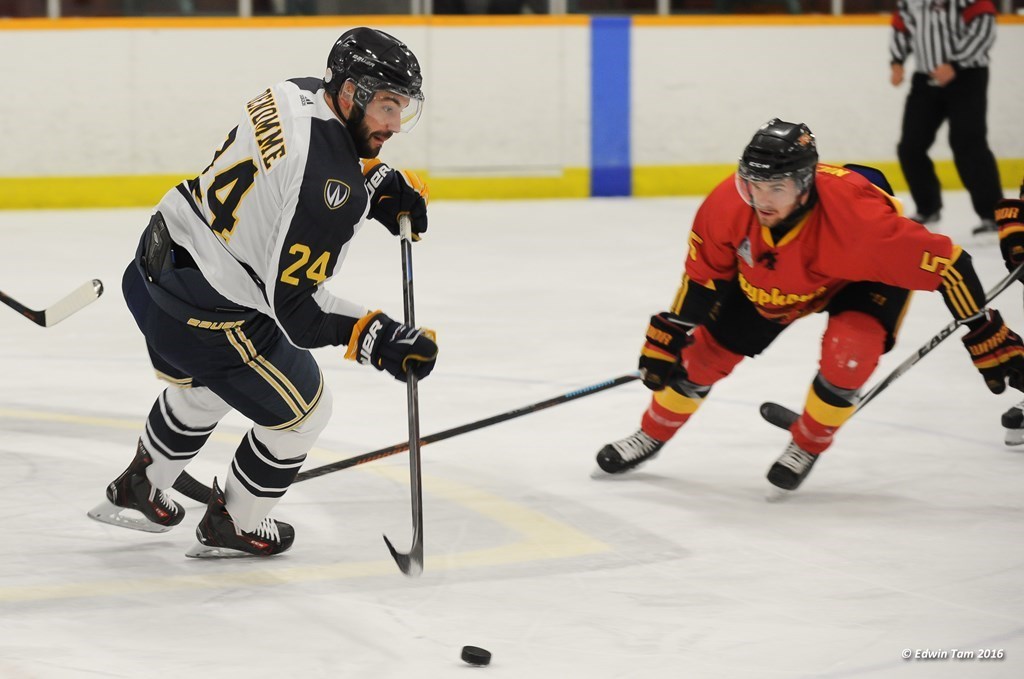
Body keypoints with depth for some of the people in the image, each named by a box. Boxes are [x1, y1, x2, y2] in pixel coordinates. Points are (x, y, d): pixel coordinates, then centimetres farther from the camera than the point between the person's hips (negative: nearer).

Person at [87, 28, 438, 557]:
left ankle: (136, 493, 55)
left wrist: (382, 184, 6)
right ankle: (231, 527, 32)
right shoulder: (329, 184, -29)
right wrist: (380, 341, -31)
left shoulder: (298, 96, -3)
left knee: (200, 387, 36)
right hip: (206, 315, -9)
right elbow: (294, 304, -28)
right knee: (302, 410, 14)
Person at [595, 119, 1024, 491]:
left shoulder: (857, 214, -45)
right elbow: (704, 271, -11)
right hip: (770, 277, 4)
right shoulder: (727, 204, -33)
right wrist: (671, 331, -7)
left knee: (847, 354, -28)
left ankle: (808, 445, 1)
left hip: (867, 275, -4)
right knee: (707, 350, 3)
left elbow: (945, 263, -36)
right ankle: (653, 434, 31)